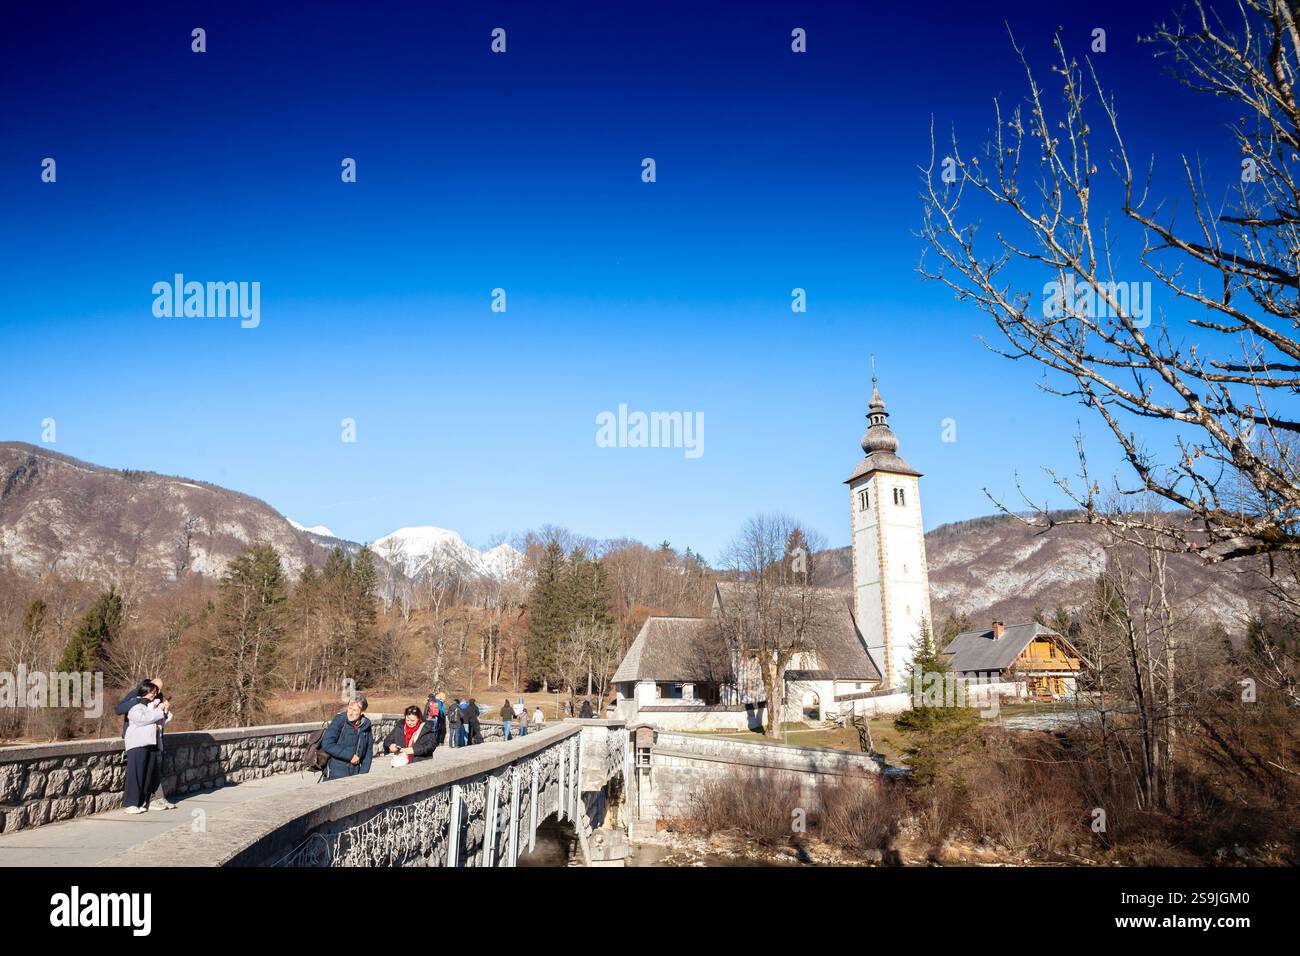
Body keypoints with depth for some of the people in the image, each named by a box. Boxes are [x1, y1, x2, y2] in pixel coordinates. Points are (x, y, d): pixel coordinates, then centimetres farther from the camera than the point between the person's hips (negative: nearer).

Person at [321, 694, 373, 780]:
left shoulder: (366, 726, 2)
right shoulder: (339, 720, -10)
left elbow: (368, 751, 10)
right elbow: (327, 744, -18)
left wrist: (363, 774, 0)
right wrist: (349, 756, -17)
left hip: (355, 775, 4)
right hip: (336, 776, -4)